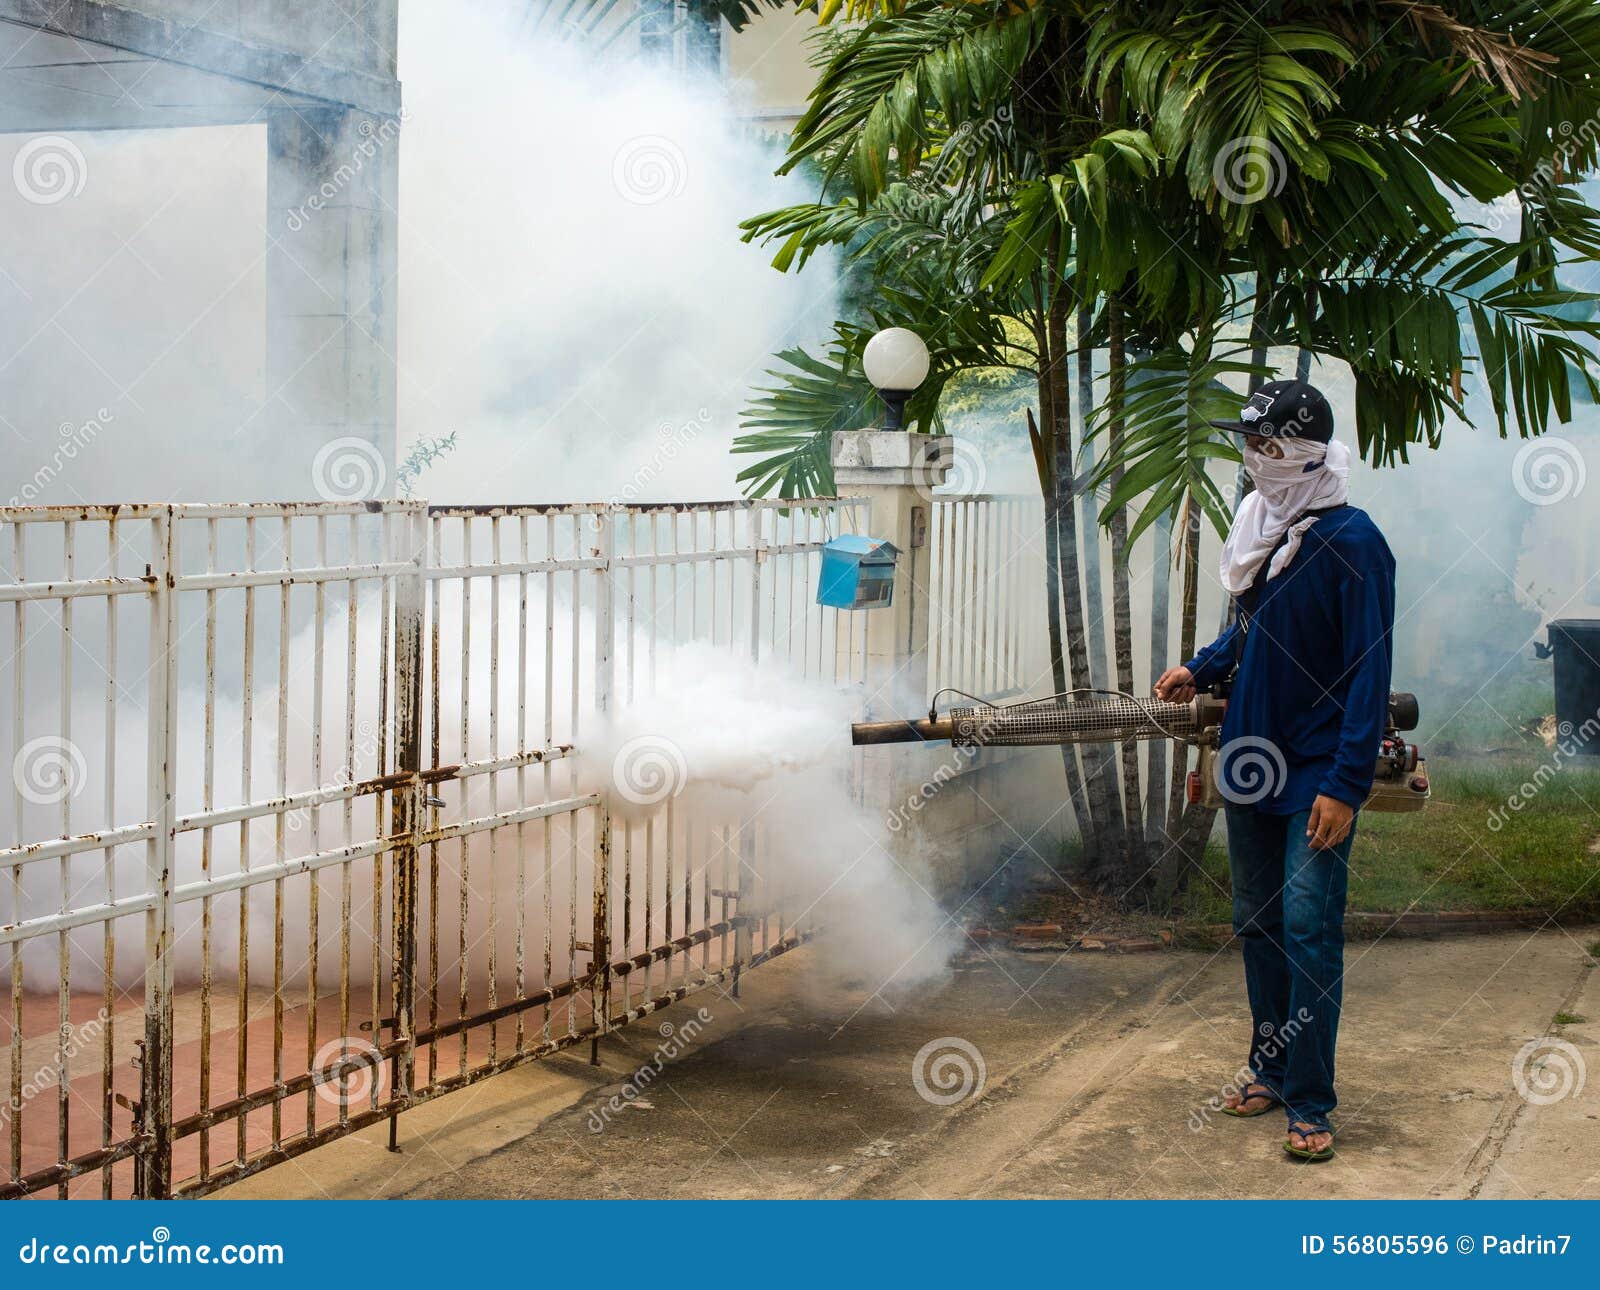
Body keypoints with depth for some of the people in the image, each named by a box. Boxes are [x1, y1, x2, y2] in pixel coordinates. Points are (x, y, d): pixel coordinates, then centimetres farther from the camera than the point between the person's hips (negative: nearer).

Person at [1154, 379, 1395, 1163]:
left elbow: (1369, 673, -17)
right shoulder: (1257, 526, 7)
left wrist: (1346, 786, -21)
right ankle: (1271, 1068, 27)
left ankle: (1309, 1103, 0)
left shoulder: (1352, 542, -15)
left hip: (1316, 777, -7)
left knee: (1308, 929, -7)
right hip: (1251, 763, 7)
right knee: (1256, 923, 14)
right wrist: (1200, 670, 6)